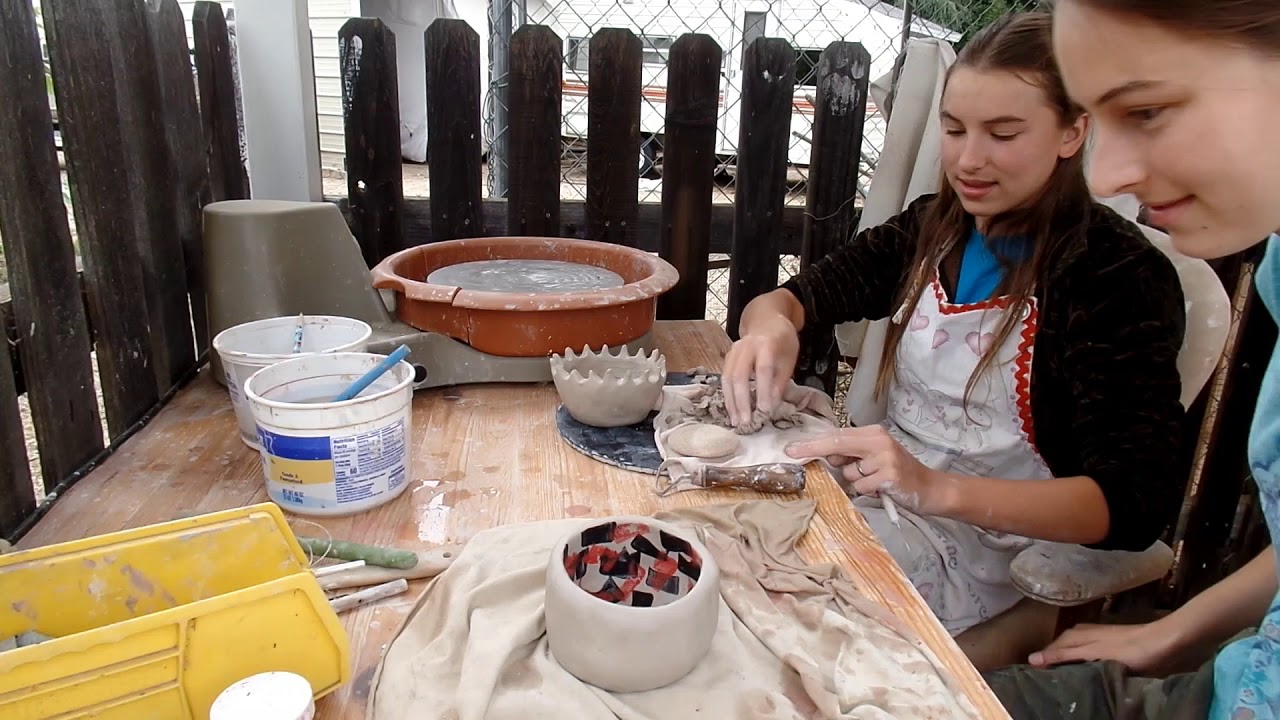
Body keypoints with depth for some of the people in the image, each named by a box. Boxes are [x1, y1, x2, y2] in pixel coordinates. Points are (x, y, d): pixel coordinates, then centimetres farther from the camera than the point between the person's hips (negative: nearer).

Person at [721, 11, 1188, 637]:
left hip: (997, 549, -5)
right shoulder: (934, 228, 2)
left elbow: (1135, 505, -22)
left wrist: (934, 488, -37)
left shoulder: (1119, 277, -15)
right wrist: (771, 326, -24)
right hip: (888, 498, 5)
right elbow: (794, 297, 2)